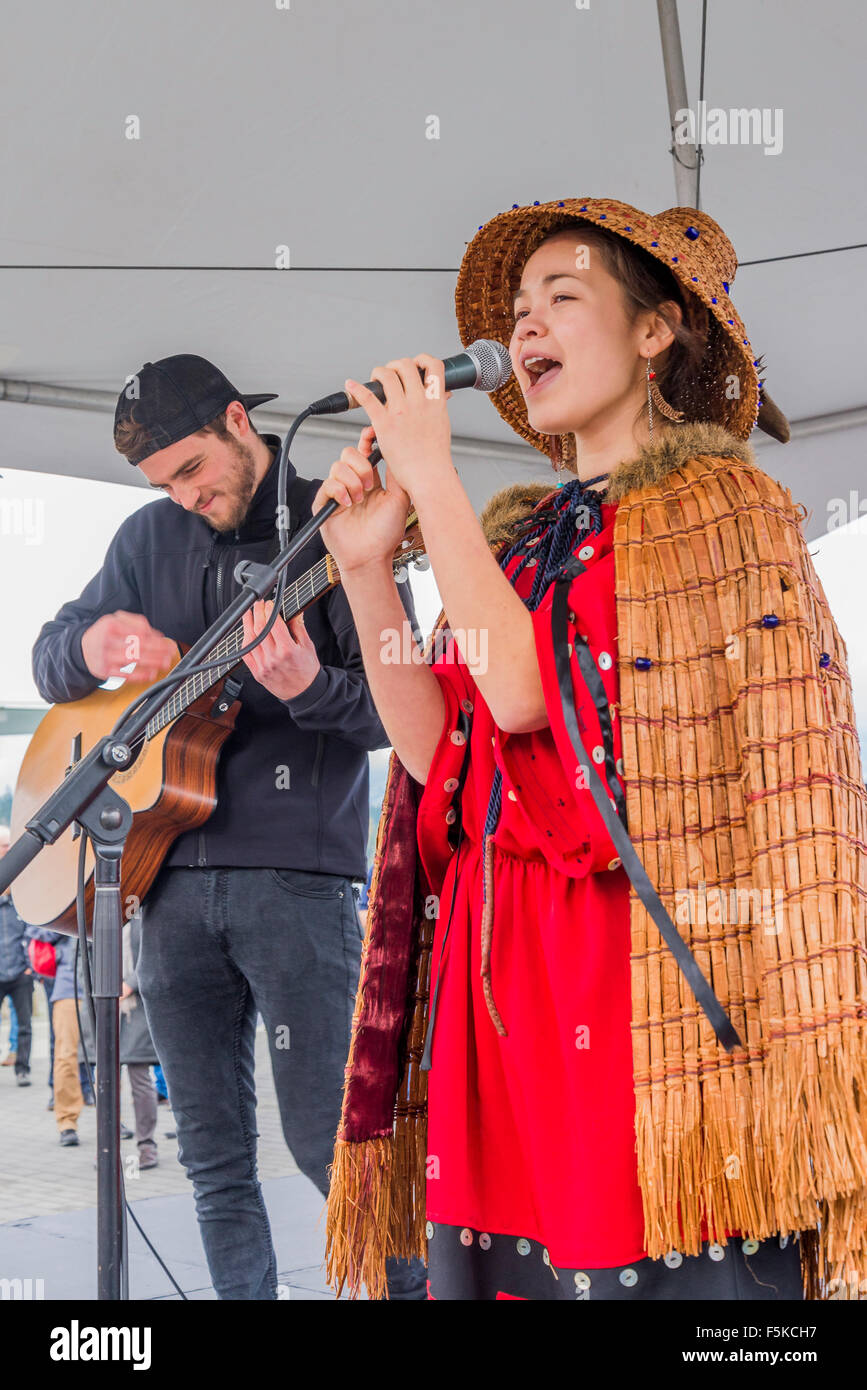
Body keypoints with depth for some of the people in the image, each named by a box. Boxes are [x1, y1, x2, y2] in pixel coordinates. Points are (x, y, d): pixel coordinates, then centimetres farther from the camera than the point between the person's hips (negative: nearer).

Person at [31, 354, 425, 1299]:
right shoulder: (151, 537, 15)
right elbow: (47, 660, 18)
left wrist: (309, 688, -30)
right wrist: (90, 646, -6)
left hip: (296, 873, -5)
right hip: (169, 874, 5)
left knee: (323, 1138, -6)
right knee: (213, 1152, 9)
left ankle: (413, 1285, 14)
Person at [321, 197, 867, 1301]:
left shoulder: (724, 505, 0)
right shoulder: (518, 535, 19)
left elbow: (525, 691, -14)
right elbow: (437, 752, 8)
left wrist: (430, 476, -8)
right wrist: (366, 570, 0)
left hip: (642, 962, -5)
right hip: (496, 976, 6)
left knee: (653, 1266, -6)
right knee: (501, 1261, 5)